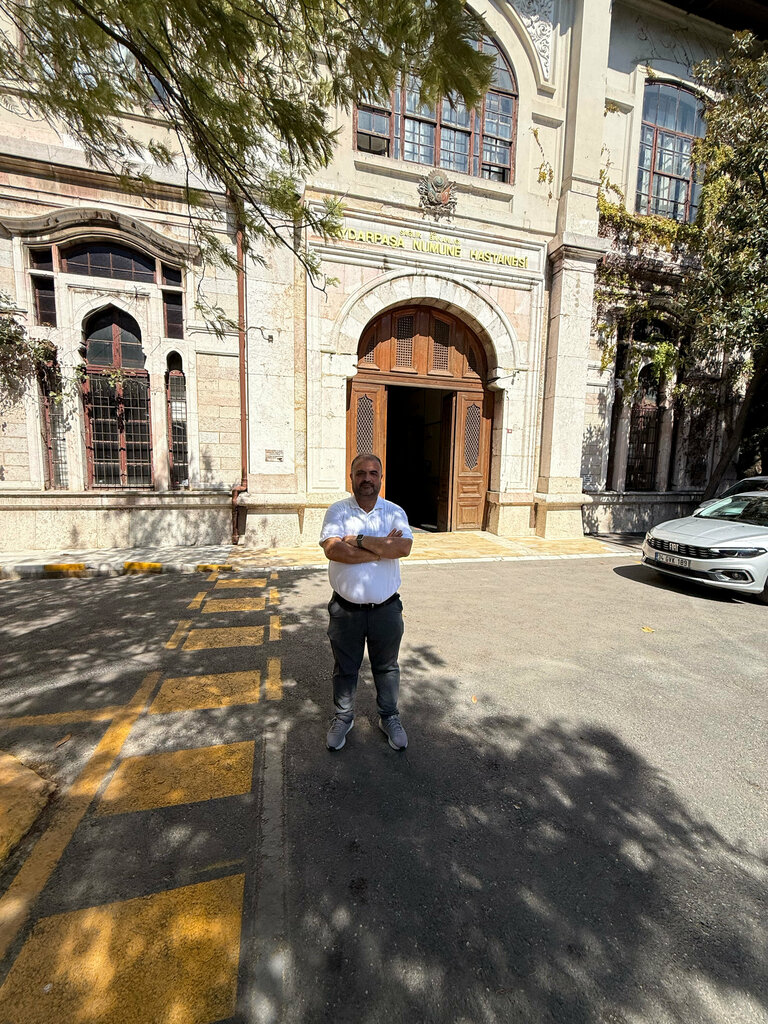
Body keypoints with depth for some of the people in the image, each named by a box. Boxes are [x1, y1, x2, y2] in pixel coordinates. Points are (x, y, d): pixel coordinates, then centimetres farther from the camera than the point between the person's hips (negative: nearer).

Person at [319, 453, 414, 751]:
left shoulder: (394, 512, -2)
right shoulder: (338, 511, -6)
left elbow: (403, 547, -21)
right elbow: (332, 549, -24)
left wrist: (359, 540, -21)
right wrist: (383, 548, -21)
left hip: (386, 608, 1)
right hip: (345, 609, 0)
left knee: (386, 667, 20)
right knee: (344, 668, 19)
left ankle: (389, 717, 43)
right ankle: (343, 718, 43)